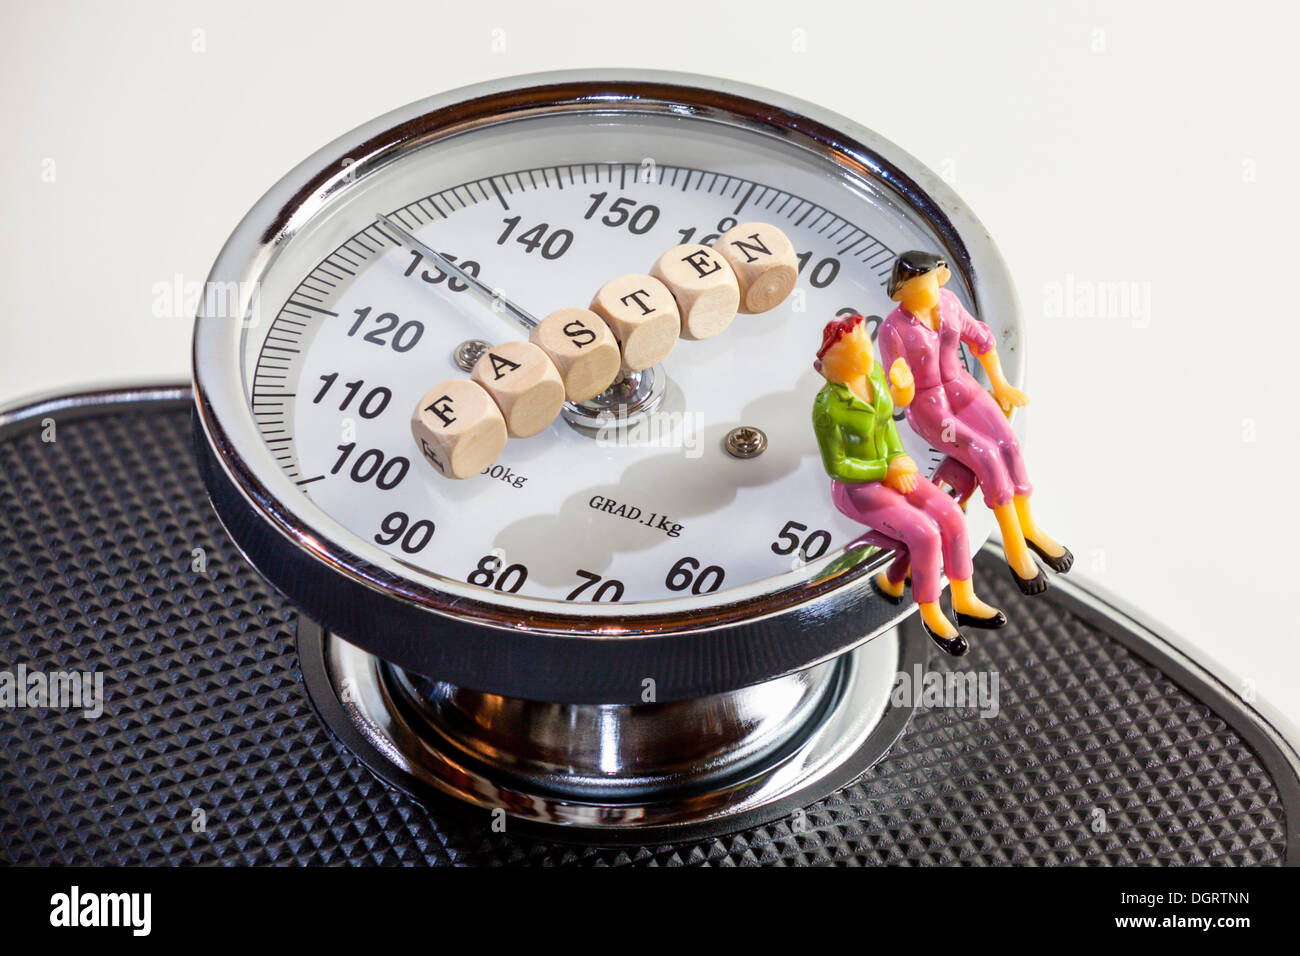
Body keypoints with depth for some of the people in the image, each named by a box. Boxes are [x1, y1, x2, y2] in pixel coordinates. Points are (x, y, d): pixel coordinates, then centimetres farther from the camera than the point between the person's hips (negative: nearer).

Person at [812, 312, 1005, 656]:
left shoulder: (873, 371, -9)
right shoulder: (826, 408, -30)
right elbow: (836, 467, -21)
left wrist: (898, 461, -10)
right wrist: (888, 470, -16)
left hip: (887, 472, 7)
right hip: (856, 489, -7)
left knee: (952, 518, -9)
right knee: (926, 537, -21)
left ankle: (965, 602, 6)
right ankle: (931, 614, 1)